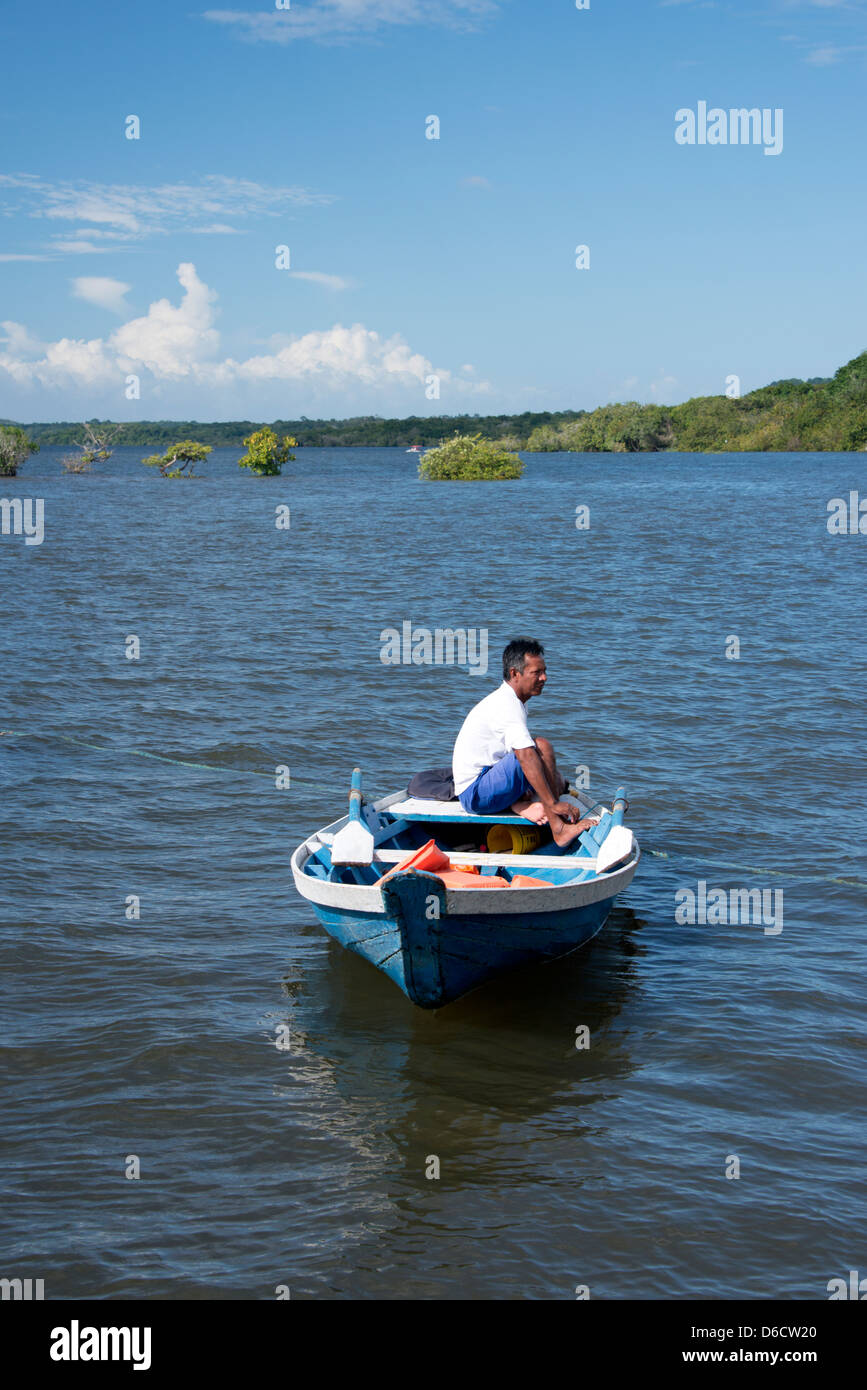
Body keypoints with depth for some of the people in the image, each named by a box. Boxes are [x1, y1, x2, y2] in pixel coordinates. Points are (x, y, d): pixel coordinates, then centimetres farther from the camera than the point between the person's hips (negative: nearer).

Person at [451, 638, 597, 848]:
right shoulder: (507, 704, -19)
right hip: (475, 793, -10)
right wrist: (552, 803, -32)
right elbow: (526, 756, -29)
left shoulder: (507, 700, 14)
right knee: (541, 747, -24)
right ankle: (559, 828, -24)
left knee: (559, 781, 15)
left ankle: (519, 805, -8)